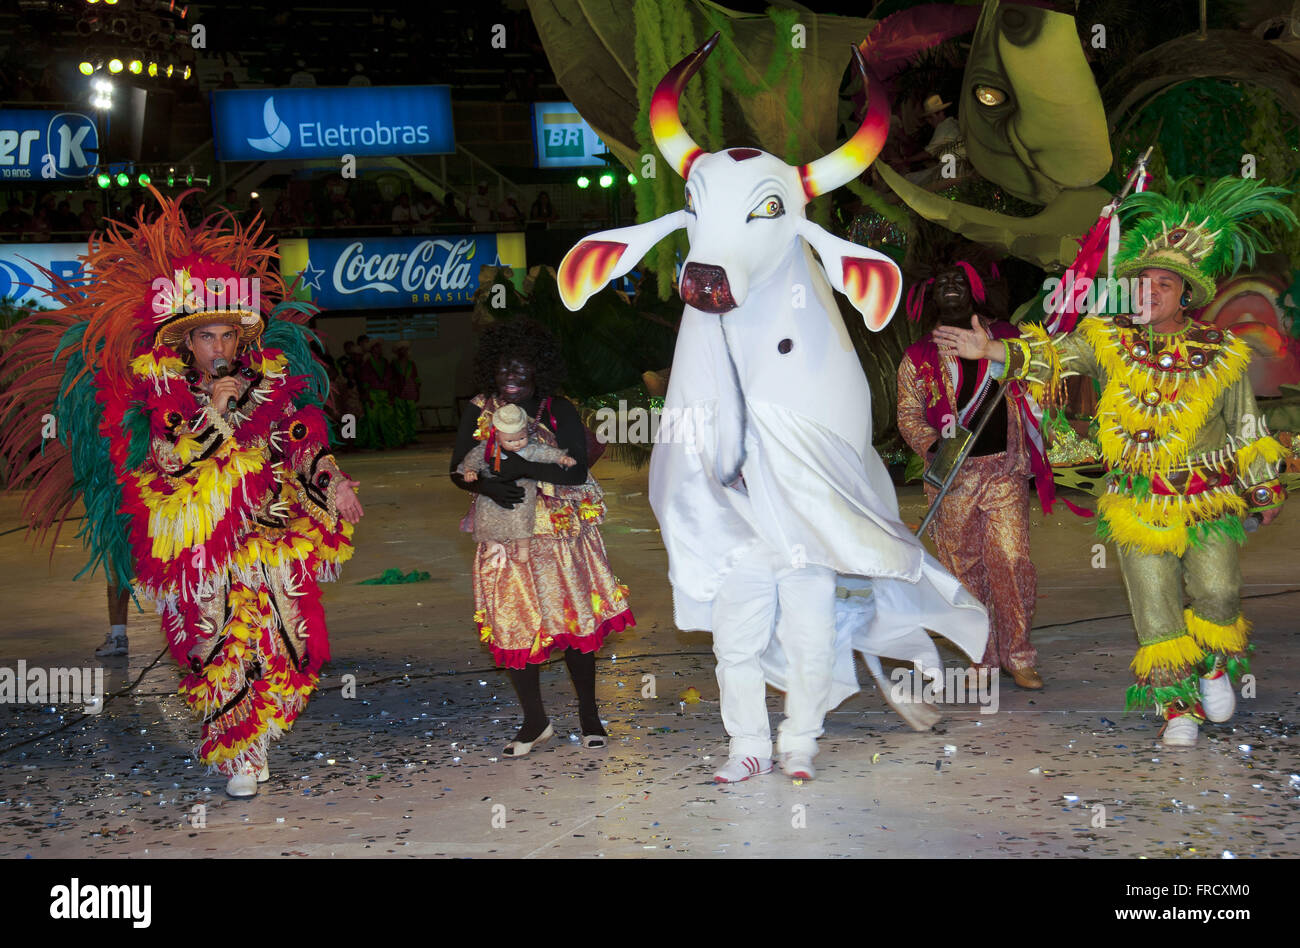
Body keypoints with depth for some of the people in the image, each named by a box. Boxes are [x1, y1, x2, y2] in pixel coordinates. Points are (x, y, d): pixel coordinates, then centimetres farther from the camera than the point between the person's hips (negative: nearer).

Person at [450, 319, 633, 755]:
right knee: (513, 626, 4)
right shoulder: (479, 413, 1)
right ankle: (535, 722, 20)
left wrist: (520, 464, -26)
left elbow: (576, 470, -16)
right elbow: (457, 471, 2)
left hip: (561, 534, -2)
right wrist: (488, 486, -19)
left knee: (576, 621, 2)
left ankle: (589, 715, 21)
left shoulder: (559, 411, -6)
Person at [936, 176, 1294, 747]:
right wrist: (988, 349, -24)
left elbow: (1246, 426, 10)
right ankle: (1177, 704, 16)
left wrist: (1263, 491, 14)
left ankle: (1213, 666, 18)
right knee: (1154, 605, 2)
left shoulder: (1221, 353, 2)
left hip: (1209, 499, -1)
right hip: (1138, 504, 1)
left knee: (1216, 592, -14)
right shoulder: (1111, 340, 2)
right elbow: (1053, 354, -9)